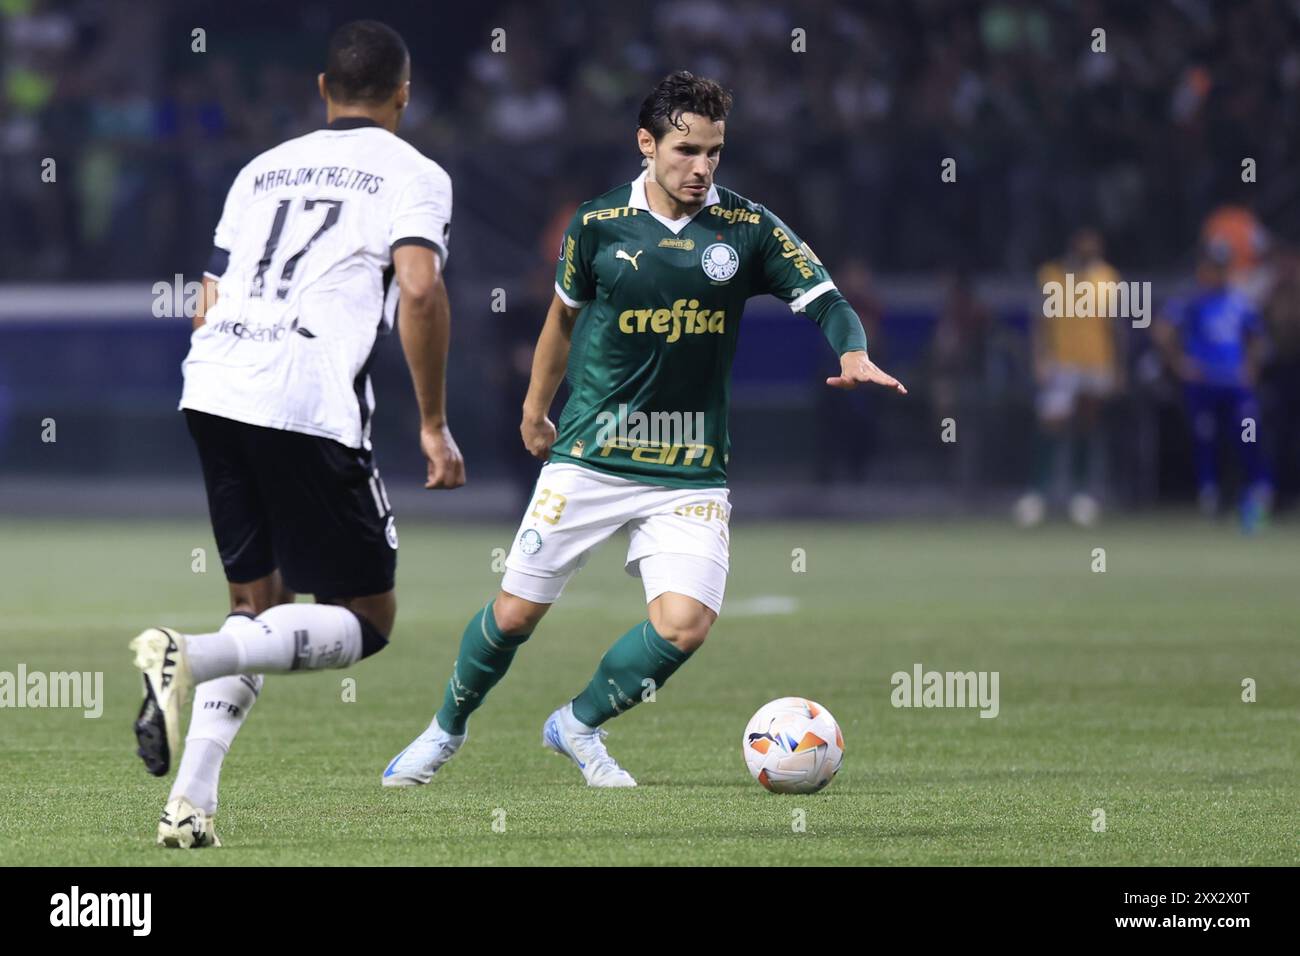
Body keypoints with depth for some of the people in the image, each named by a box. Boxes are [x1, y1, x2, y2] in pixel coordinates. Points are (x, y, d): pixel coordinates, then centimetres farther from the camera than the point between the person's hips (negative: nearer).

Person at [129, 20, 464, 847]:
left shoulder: (264, 169, 24)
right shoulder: (413, 176, 6)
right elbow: (420, 289, -11)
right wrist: (434, 425, -5)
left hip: (212, 391, 6)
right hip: (312, 404, -6)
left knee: (261, 601, 21)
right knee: (366, 619, 2)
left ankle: (191, 802, 7)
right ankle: (190, 657, -22)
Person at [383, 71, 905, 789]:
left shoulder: (747, 229, -4)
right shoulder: (599, 224, -2)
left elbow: (825, 300, -5)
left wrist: (852, 355, -26)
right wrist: (535, 408, 24)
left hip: (690, 471, 0)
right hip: (589, 456, 0)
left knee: (684, 623, -16)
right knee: (516, 611, 1)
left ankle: (579, 726, 11)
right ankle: (446, 729, 28)